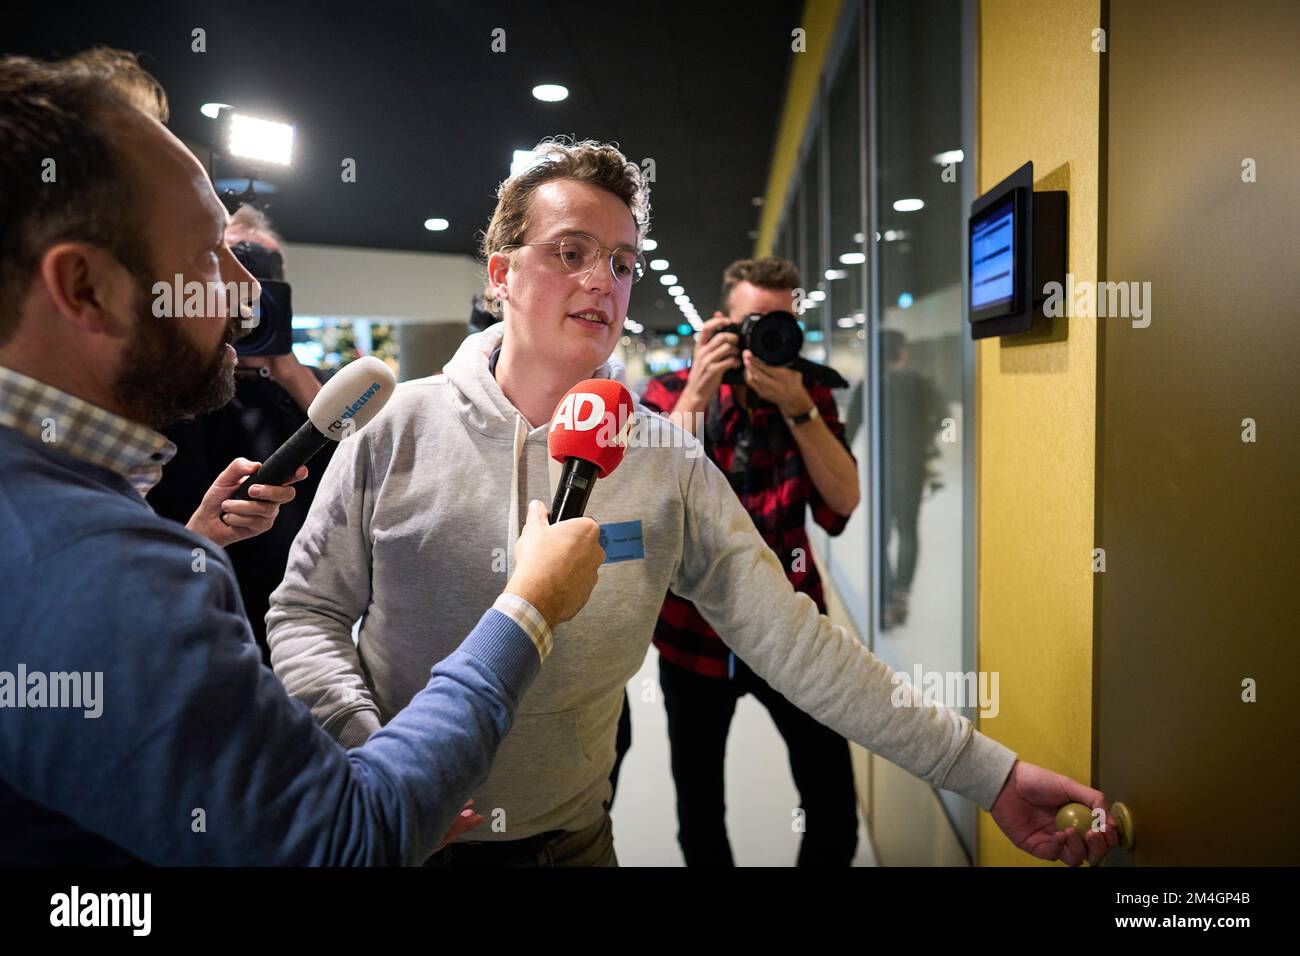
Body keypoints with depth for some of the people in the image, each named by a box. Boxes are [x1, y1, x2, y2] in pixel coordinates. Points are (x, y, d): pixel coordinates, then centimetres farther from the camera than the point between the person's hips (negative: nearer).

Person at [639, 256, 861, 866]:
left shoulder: (811, 395, -1)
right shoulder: (670, 391, -6)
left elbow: (844, 503, -13)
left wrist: (795, 407, -23)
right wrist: (698, 391, -24)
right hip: (694, 635, 0)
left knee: (835, 814, 6)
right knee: (699, 815, 15)